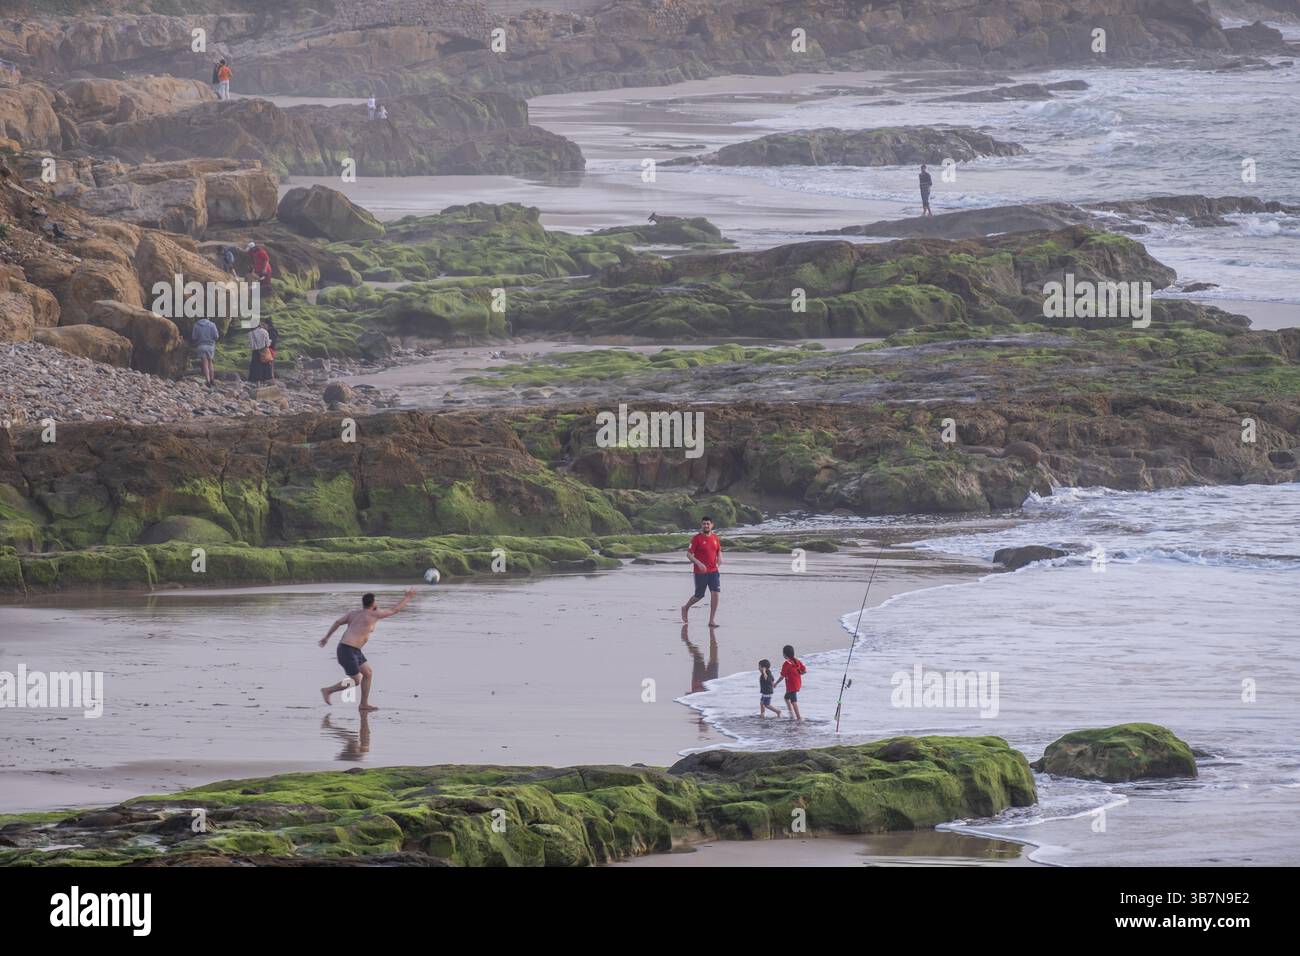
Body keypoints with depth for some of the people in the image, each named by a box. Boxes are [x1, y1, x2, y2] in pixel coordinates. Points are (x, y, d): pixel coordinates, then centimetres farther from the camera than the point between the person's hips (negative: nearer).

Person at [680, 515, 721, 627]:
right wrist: (698, 563, -25)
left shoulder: (715, 538, 7)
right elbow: (689, 554, -11)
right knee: (699, 596, 7)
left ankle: (712, 620, -3)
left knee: (715, 594, -8)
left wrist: (720, 558, -1)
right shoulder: (697, 538, -8)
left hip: (713, 571, 4)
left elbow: (719, 550, 22)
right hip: (700, 572, -4)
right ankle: (685, 608, 37)